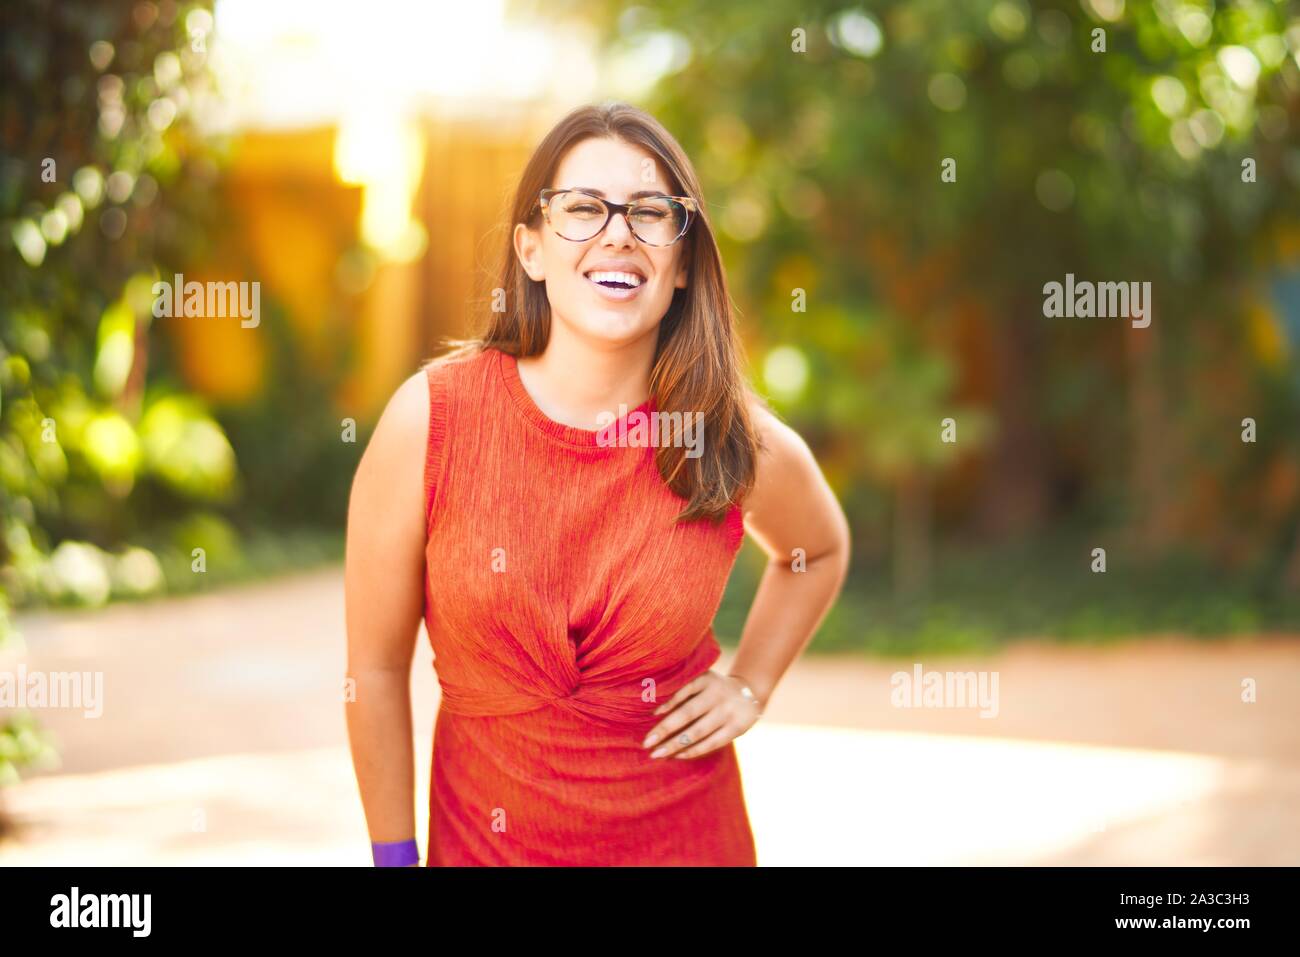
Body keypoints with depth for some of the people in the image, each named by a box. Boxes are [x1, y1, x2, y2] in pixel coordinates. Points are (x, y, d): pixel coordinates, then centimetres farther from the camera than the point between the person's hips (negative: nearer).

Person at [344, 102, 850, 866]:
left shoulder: (742, 445, -10)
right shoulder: (429, 419, -15)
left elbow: (820, 550, 15)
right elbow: (377, 666, -7)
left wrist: (749, 686, 3)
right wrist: (396, 857, -4)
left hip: (686, 834, 1)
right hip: (489, 835, -1)